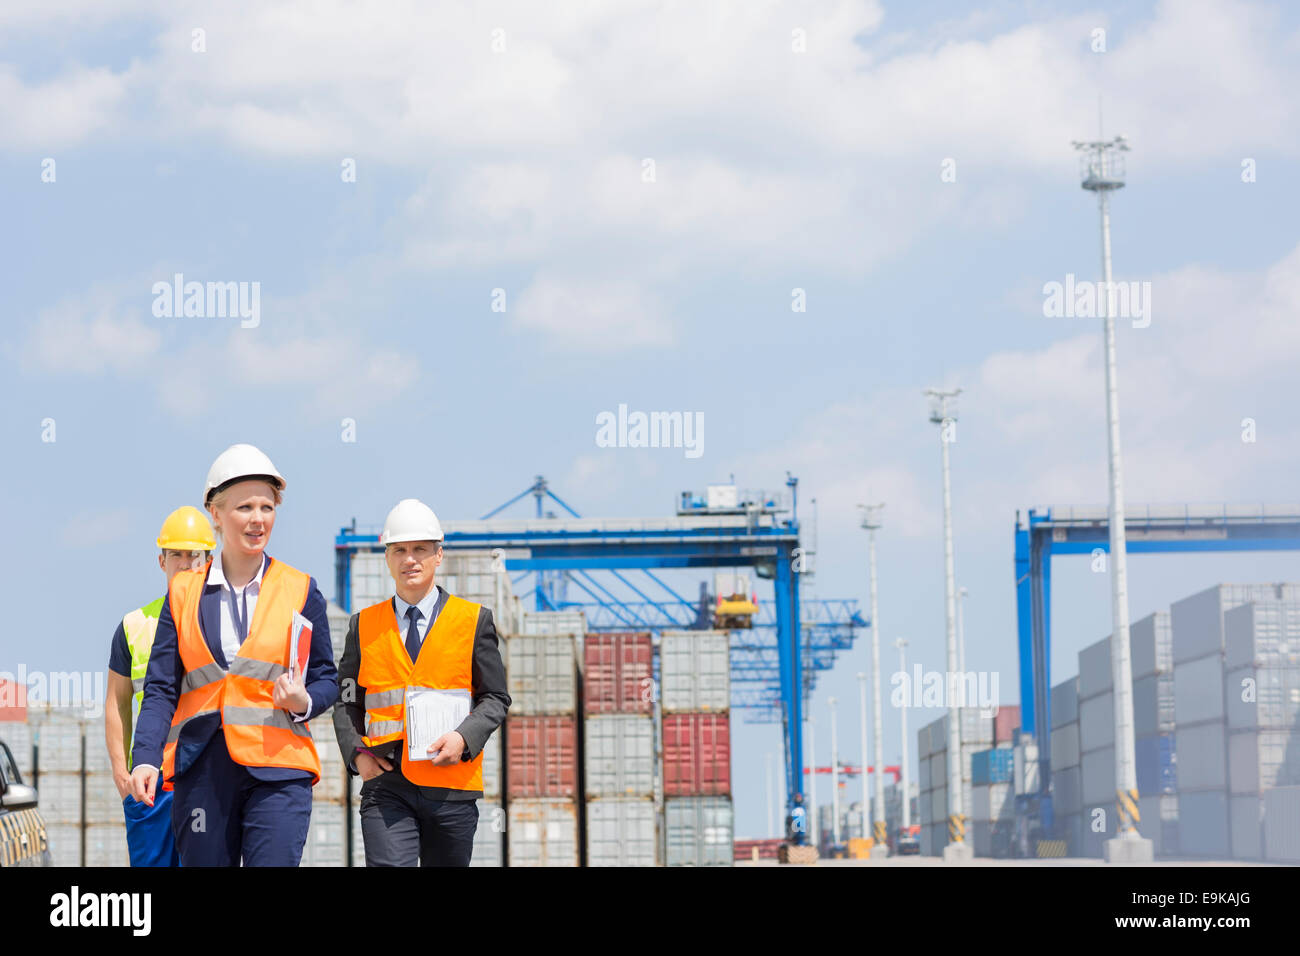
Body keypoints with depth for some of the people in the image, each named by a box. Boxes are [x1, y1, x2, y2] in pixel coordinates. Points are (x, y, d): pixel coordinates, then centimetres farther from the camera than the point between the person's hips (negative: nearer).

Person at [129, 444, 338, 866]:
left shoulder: (300, 591, 7)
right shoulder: (184, 593, 9)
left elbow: (327, 679, 14)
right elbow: (161, 688, 6)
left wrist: (304, 702, -10)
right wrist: (146, 759, -9)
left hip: (277, 770, -1)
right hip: (202, 770, 2)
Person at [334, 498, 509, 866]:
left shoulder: (474, 620, 6)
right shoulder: (364, 625, 10)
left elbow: (496, 698, 6)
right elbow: (347, 702, 14)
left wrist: (464, 738, -12)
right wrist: (357, 753, -3)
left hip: (451, 787, 0)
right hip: (387, 785, 0)